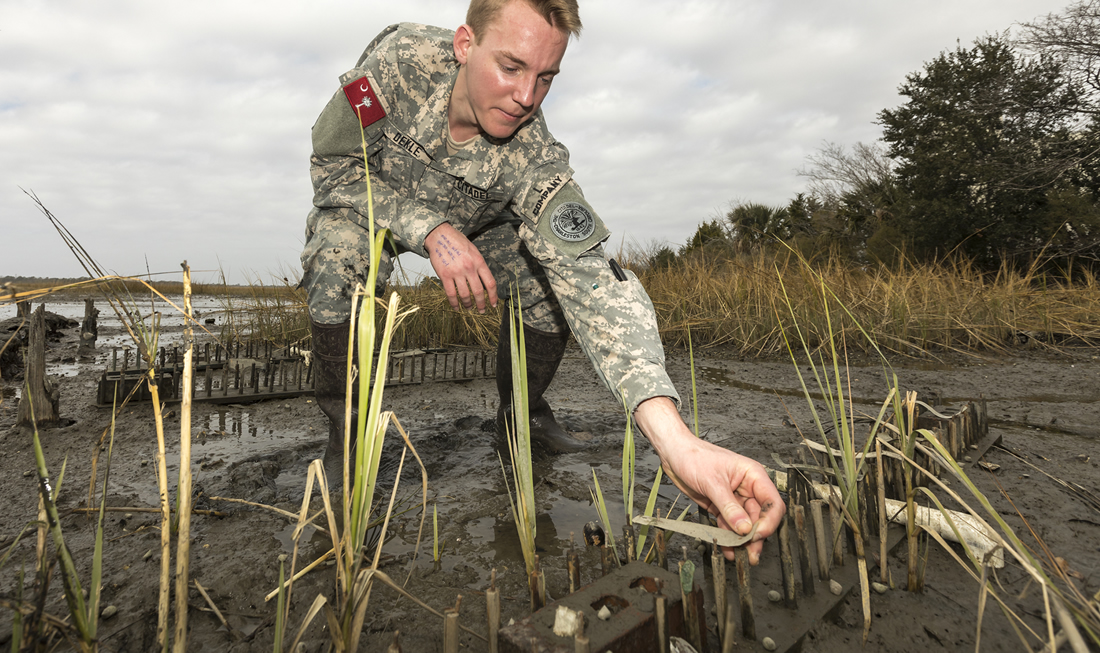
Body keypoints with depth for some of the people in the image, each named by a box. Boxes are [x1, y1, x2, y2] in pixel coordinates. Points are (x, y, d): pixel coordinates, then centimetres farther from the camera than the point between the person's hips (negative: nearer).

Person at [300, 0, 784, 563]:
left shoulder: (533, 158, -33)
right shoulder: (400, 60, -33)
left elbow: (588, 278, -45)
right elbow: (332, 166, -22)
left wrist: (675, 440, -58)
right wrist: (431, 229, -41)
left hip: (465, 226, 1)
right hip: (364, 208, -1)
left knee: (551, 275, -20)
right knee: (340, 262, -34)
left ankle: (522, 411, 8)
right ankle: (343, 427, -8)